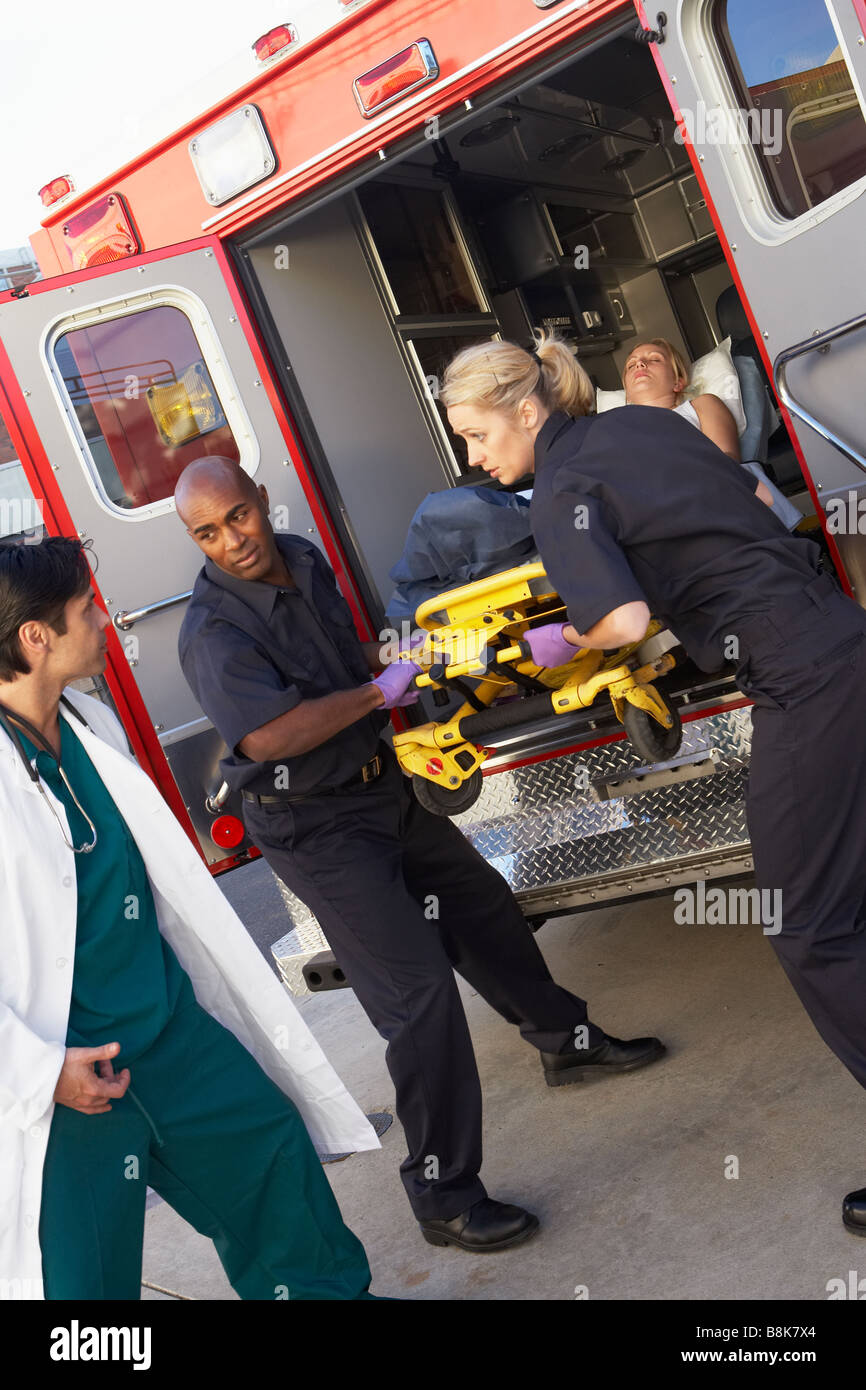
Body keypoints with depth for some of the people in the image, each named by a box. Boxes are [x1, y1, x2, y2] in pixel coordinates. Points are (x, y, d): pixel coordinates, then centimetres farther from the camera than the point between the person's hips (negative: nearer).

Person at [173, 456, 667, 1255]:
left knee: (482, 904, 23)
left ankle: (567, 1041, 48)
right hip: (318, 828, -9)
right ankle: (444, 1198, 3)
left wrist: (392, 659, 8)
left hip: (381, 788, 9)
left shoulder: (303, 560, 3)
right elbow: (268, 735, -37)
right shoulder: (213, 633, -23)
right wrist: (379, 690, -29)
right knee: (418, 991, -12)